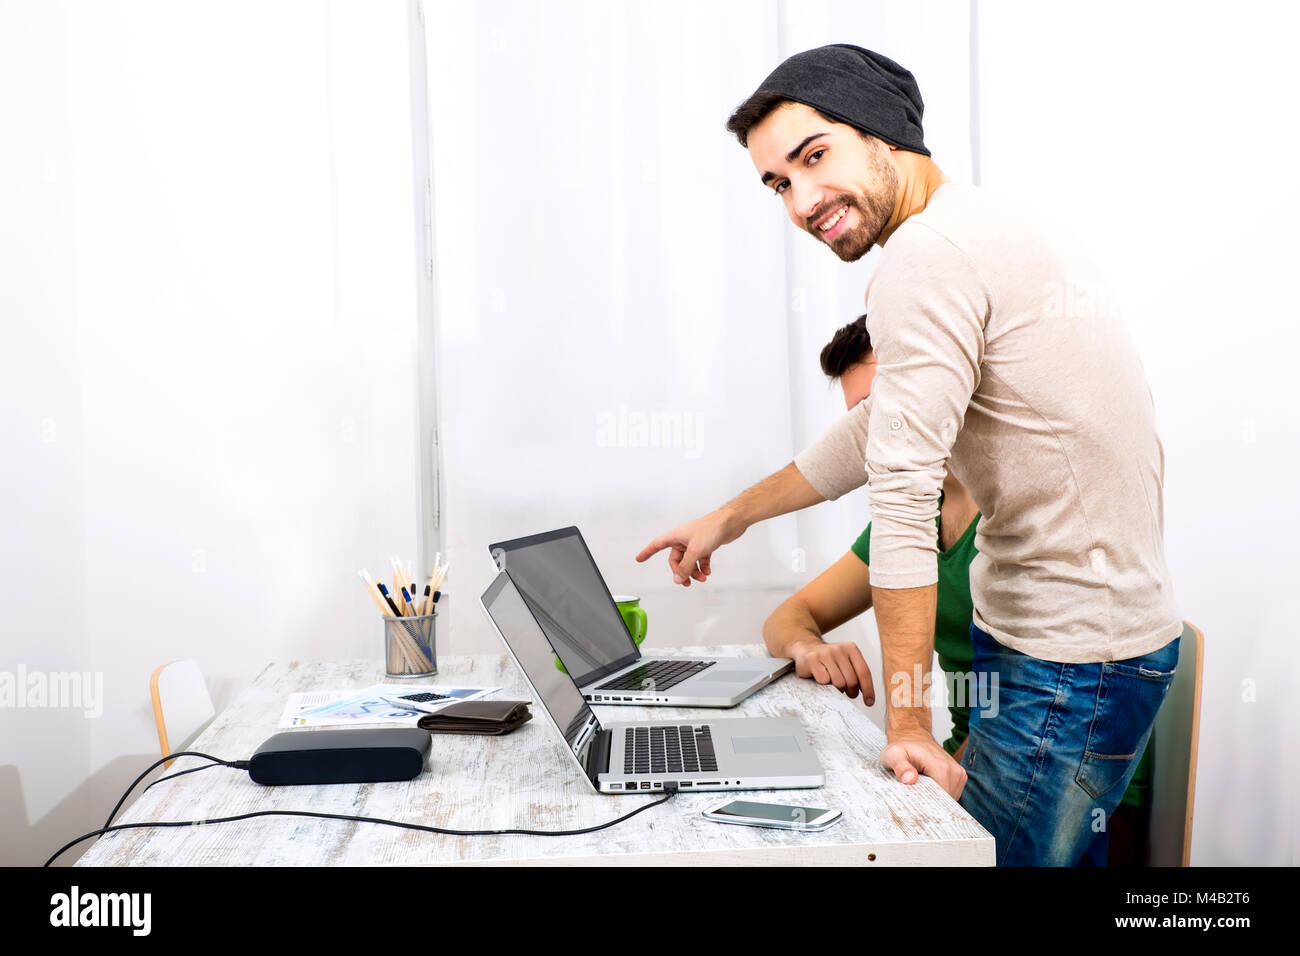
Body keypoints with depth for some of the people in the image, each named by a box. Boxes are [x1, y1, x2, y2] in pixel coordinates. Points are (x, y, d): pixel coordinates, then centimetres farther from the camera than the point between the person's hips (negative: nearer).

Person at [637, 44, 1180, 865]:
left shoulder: (927, 254, -19)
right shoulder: (989, 227, 14)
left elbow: (903, 493, -21)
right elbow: (884, 430, 23)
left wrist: (908, 722, -17)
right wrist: (729, 519, 30)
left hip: (1070, 664, -10)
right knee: (1063, 853, 19)